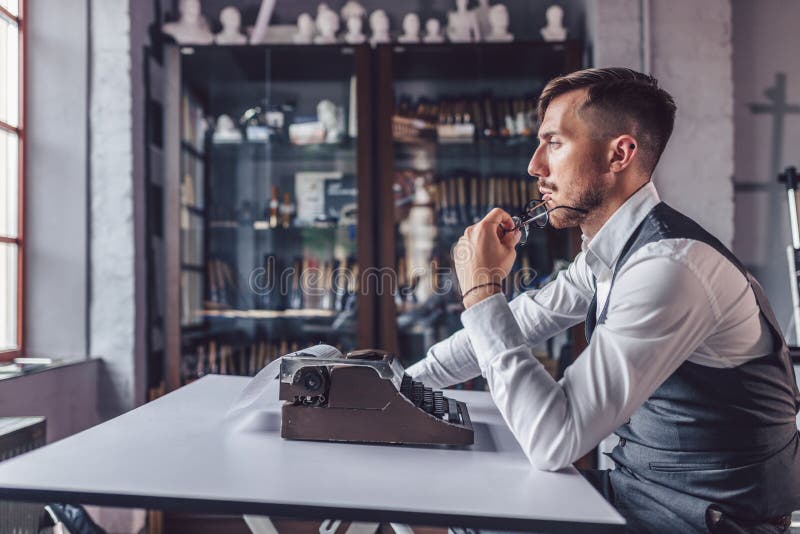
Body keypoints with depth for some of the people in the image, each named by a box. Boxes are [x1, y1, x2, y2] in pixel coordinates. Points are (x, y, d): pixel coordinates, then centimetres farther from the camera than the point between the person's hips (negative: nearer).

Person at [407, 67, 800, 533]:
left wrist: (482, 289, -25)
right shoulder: (611, 250, 0)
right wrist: (403, 380, 8)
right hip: (641, 479, 7)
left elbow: (552, 441, -30)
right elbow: (521, 321, 9)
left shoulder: (669, 267, -29)